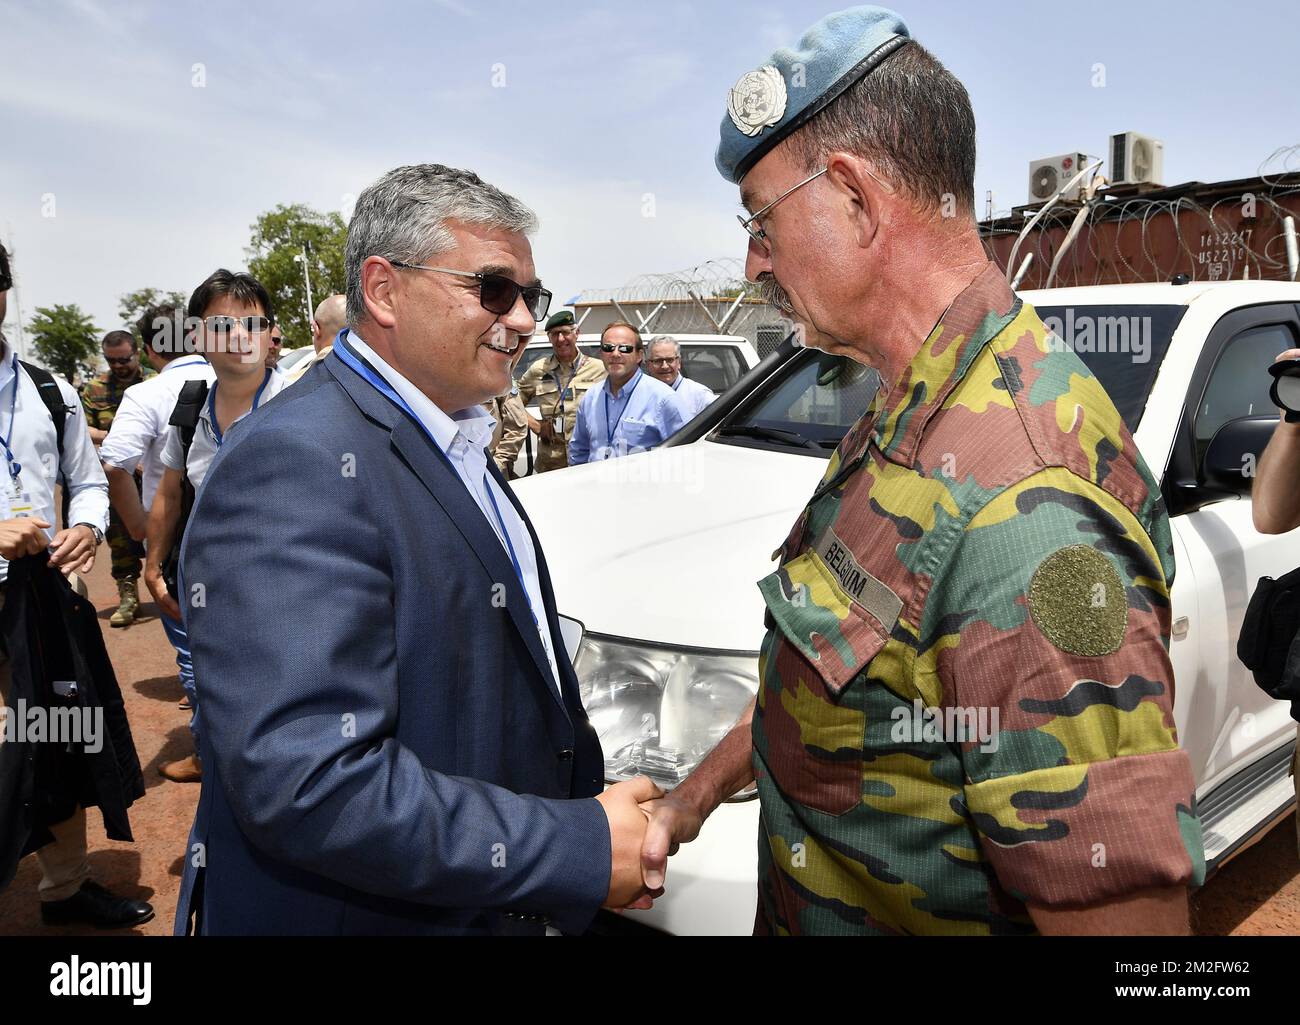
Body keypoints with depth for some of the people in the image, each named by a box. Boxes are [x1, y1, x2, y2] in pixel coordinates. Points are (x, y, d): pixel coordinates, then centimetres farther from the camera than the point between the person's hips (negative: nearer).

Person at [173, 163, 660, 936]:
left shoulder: (456, 447, 7)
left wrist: (594, 795, -1)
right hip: (367, 910, -8)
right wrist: (584, 848, -25)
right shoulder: (297, 465, -24)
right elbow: (307, 786, -31)